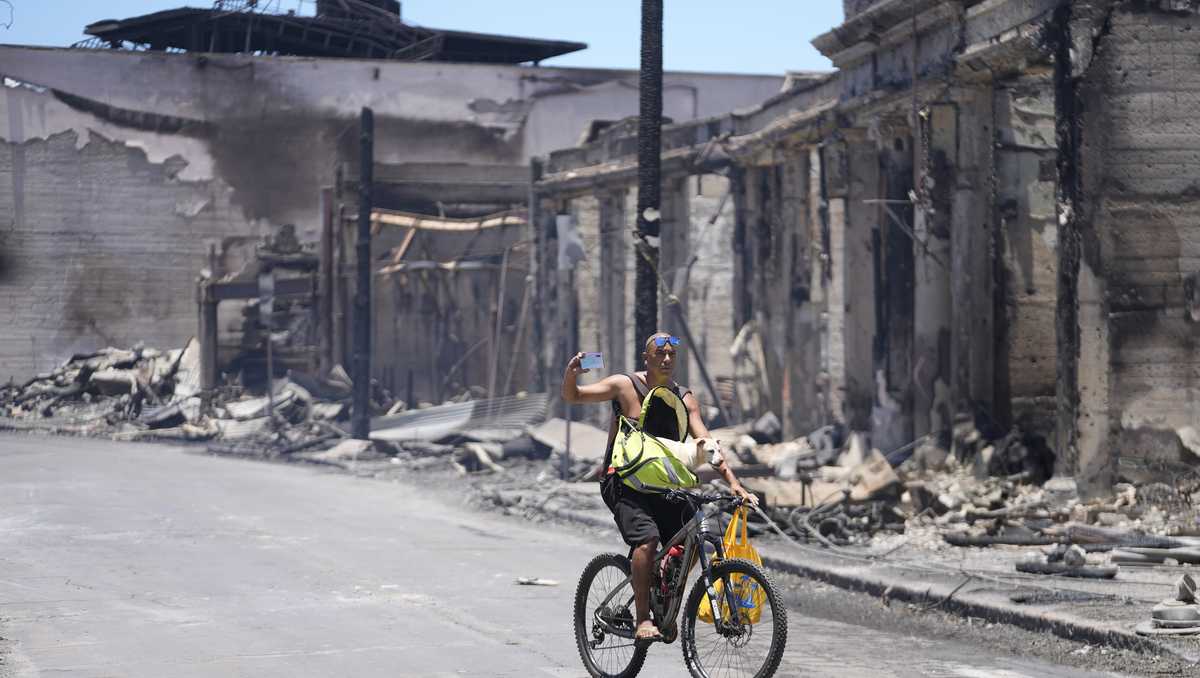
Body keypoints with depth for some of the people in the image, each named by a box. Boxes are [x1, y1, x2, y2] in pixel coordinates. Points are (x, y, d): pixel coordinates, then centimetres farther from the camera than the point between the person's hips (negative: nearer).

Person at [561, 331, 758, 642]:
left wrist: (734, 483, -16)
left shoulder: (685, 399, 4)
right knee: (647, 539, -27)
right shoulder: (625, 385, -5)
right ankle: (643, 619, -19)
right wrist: (571, 374, -26)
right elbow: (572, 396, -2)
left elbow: (706, 443, -4)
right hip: (623, 482, -4)